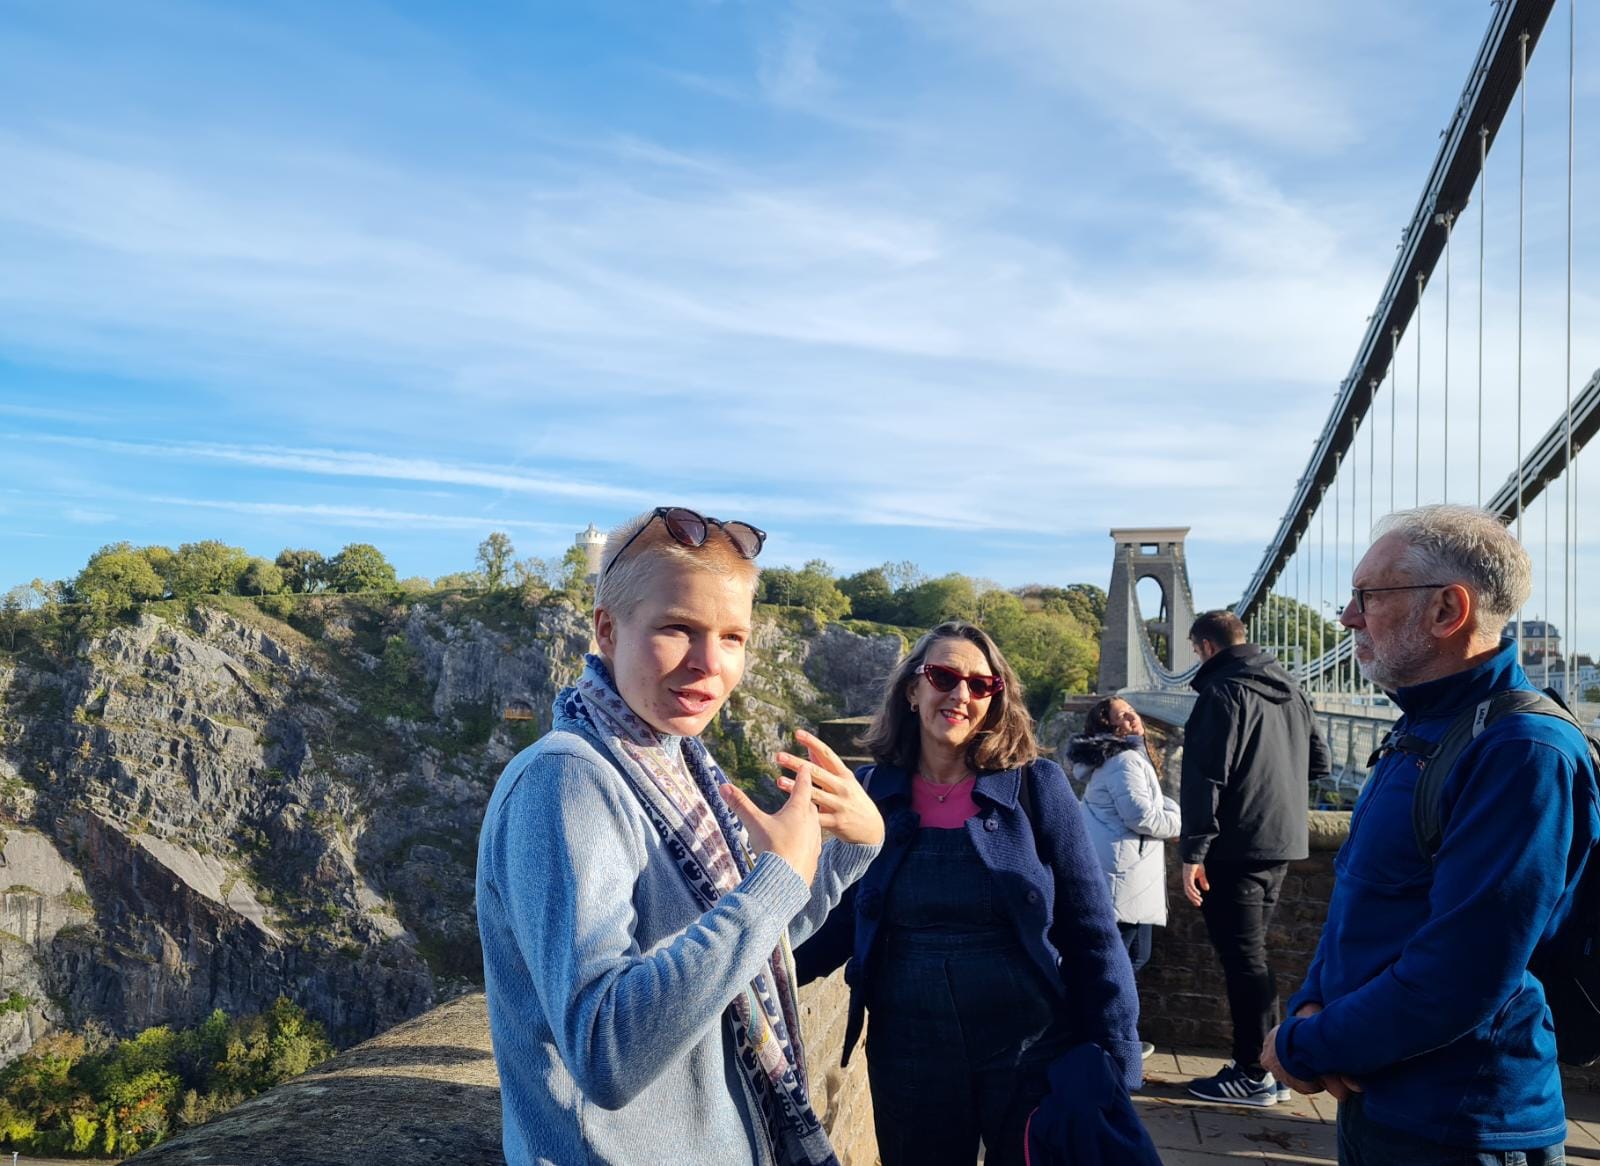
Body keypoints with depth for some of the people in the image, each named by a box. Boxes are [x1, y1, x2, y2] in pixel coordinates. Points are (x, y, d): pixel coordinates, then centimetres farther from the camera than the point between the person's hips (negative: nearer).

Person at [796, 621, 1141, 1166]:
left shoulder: (1036, 786, -7)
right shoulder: (872, 793, -2)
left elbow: (1091, 934, -4)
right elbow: (842, 925, 4)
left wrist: (1112, 1066, -6)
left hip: (1029, 1054, -1)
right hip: (907, 1061, 2)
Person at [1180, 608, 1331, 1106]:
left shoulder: (1222, 691, -15)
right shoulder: (1291, 691, 12)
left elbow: (1205, 777, -20)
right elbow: (1319, 763, 17)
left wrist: (1193, 852, -18)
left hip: (1236, 846, -9)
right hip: (1282, 843, 9)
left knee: (1241, 959, 0)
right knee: (1251, 954, 18)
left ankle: (1254, 1075, 7)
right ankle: (1268, 1062, 25)